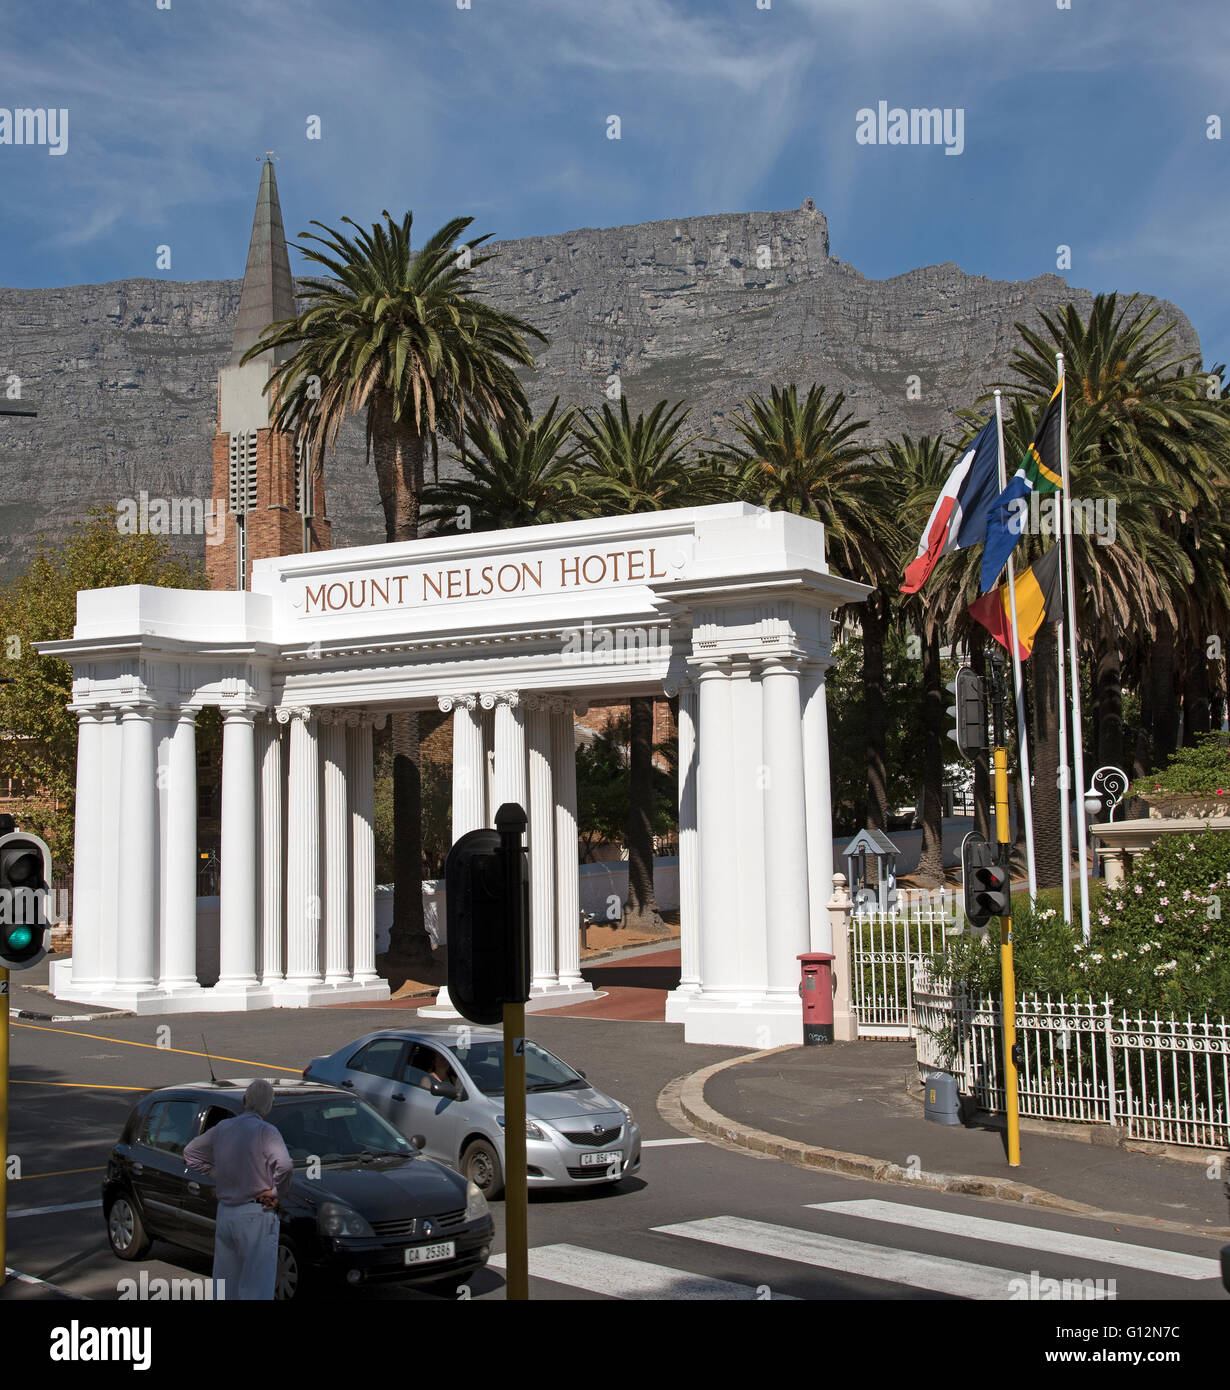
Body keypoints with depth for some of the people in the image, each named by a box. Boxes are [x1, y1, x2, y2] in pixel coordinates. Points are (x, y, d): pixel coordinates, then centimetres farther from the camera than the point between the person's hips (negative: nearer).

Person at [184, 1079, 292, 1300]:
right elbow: (285, 1165, -27)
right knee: (256, 1286, -4)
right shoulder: (265, 1132, -12)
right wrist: (275, 1191, -9)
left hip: (224, 1213, 6)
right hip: (257, 1215, -6)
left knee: (224, 1284, 16)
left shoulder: (222, 1128, 7)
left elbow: (190, 1153, 20)